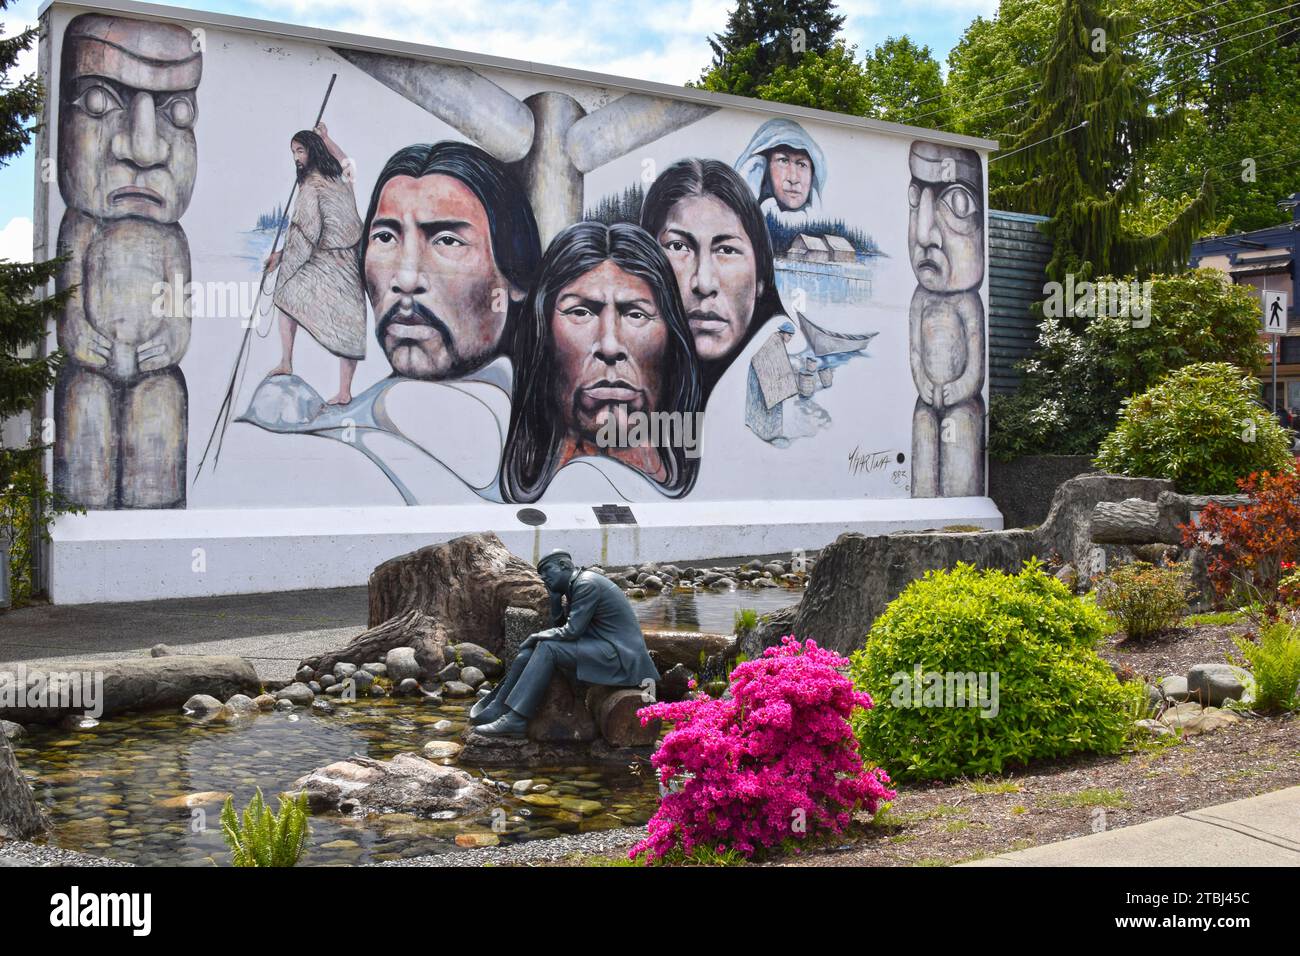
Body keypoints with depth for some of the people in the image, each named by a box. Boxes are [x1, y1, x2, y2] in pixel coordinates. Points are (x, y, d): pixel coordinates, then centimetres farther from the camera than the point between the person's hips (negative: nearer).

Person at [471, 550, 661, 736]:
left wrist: (536, 636, -5)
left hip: (620, 656, -10)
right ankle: (498, 707, 3)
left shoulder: (587, 583, -14)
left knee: (547, 648, -21)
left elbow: (571, 631, -18)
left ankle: (516, 719, -20)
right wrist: (555, 594, 5)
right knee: (530, 650, 4)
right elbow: (560, 624, 19)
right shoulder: (575, 586, 15)